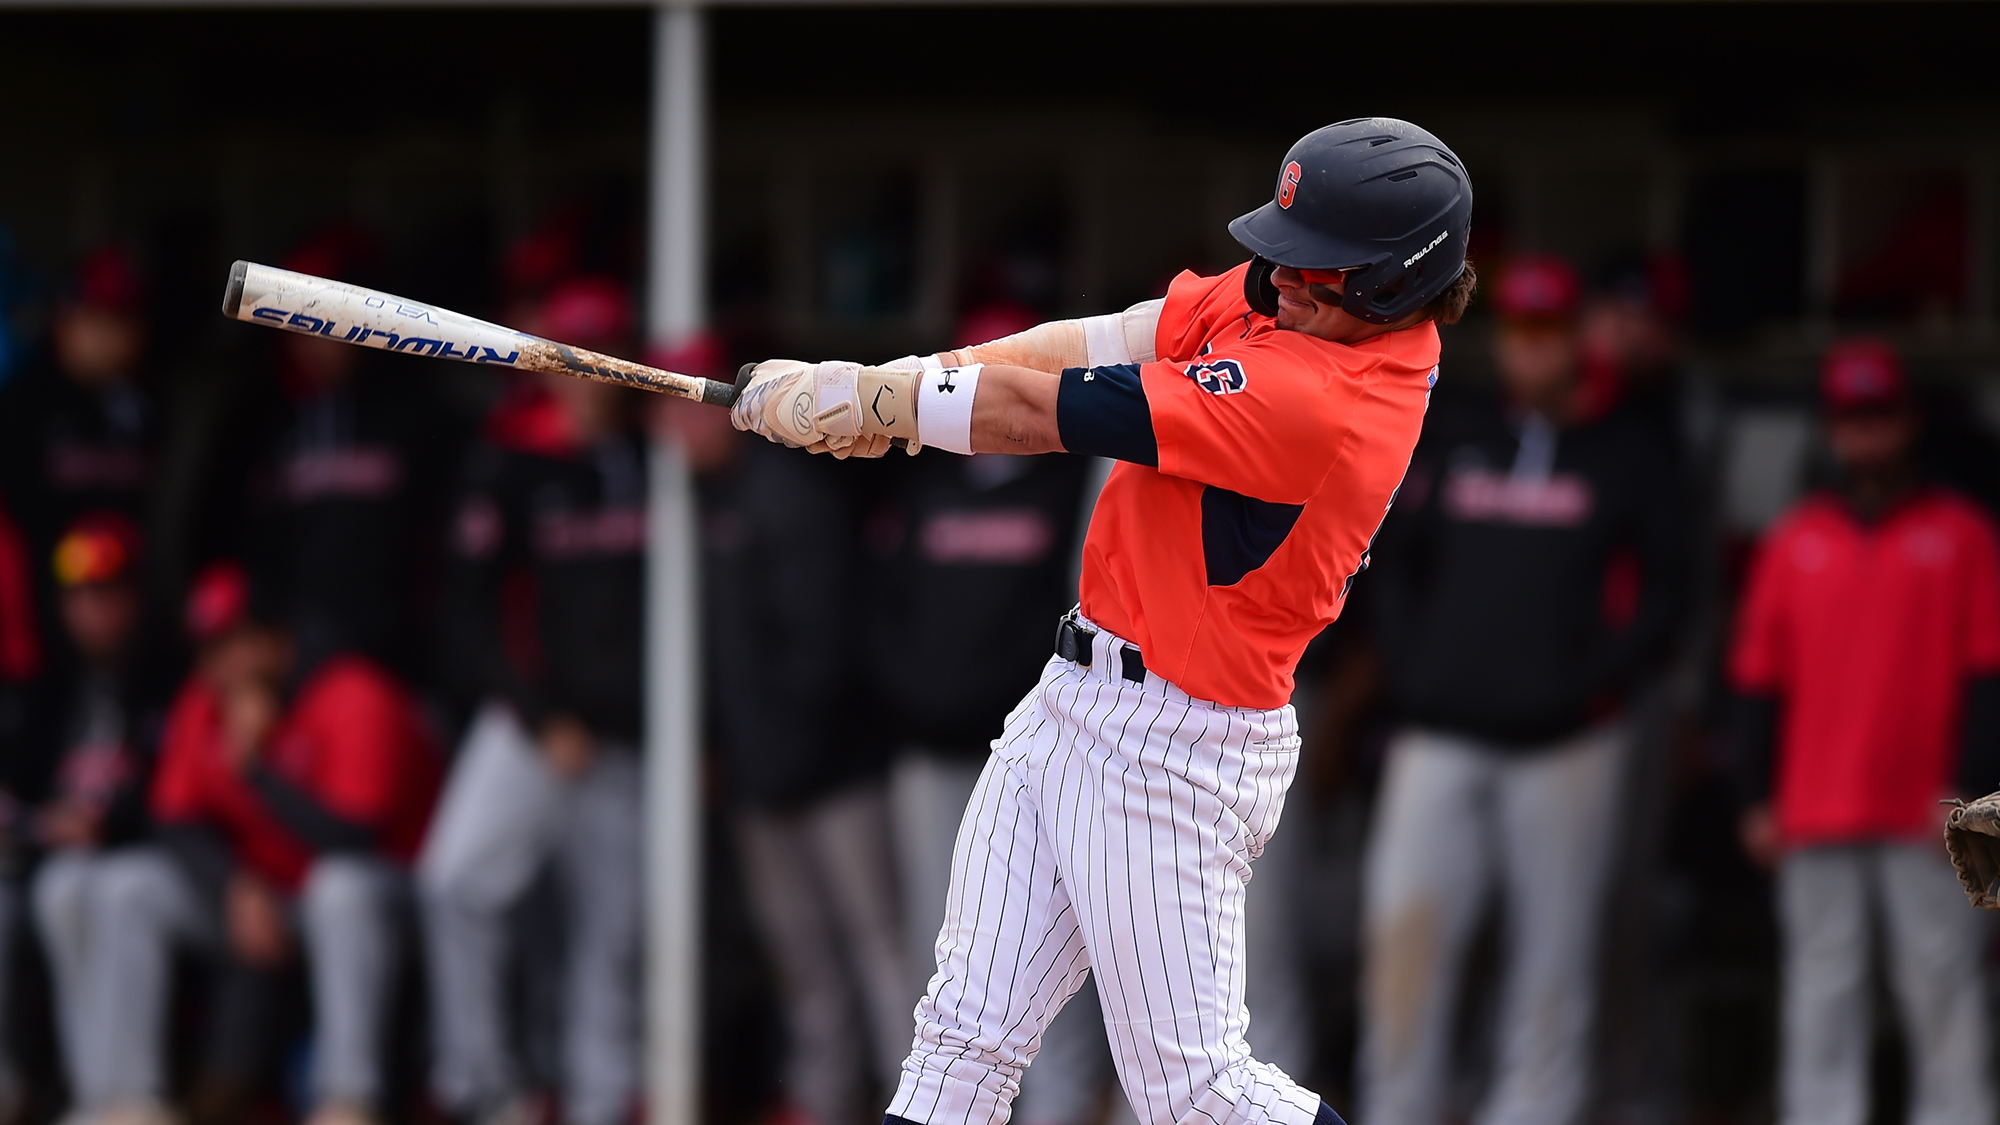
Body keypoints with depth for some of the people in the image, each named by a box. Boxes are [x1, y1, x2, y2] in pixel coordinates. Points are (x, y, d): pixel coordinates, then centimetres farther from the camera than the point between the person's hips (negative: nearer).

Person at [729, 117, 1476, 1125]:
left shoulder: (1320, 402, -27)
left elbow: (1037, 413, -20)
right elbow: (1101, 345, 1)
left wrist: (847, 397, -10)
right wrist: (895, 385, -11)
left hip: (1173, 749, -9)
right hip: (1071, 702, 10)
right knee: (965, 1039, 9)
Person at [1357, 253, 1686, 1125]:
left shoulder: (1629, 456, 5)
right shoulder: (1451, 438, 14)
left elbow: (1660, 597, 2)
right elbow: (1397, 564, 19)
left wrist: (1585, 685, -10)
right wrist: (1409, 671, 5)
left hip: (1563, 744, -2)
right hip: (1439, 737, 2)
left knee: (1552, 954, -2)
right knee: (1404, 922, -10)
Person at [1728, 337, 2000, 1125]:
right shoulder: (1794, 542, 12)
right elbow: (1759, 678, 12)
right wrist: (1757, 797, 5)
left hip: (1926, 815, -2)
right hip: (1815, 817, 2)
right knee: (1822, 988, 1)